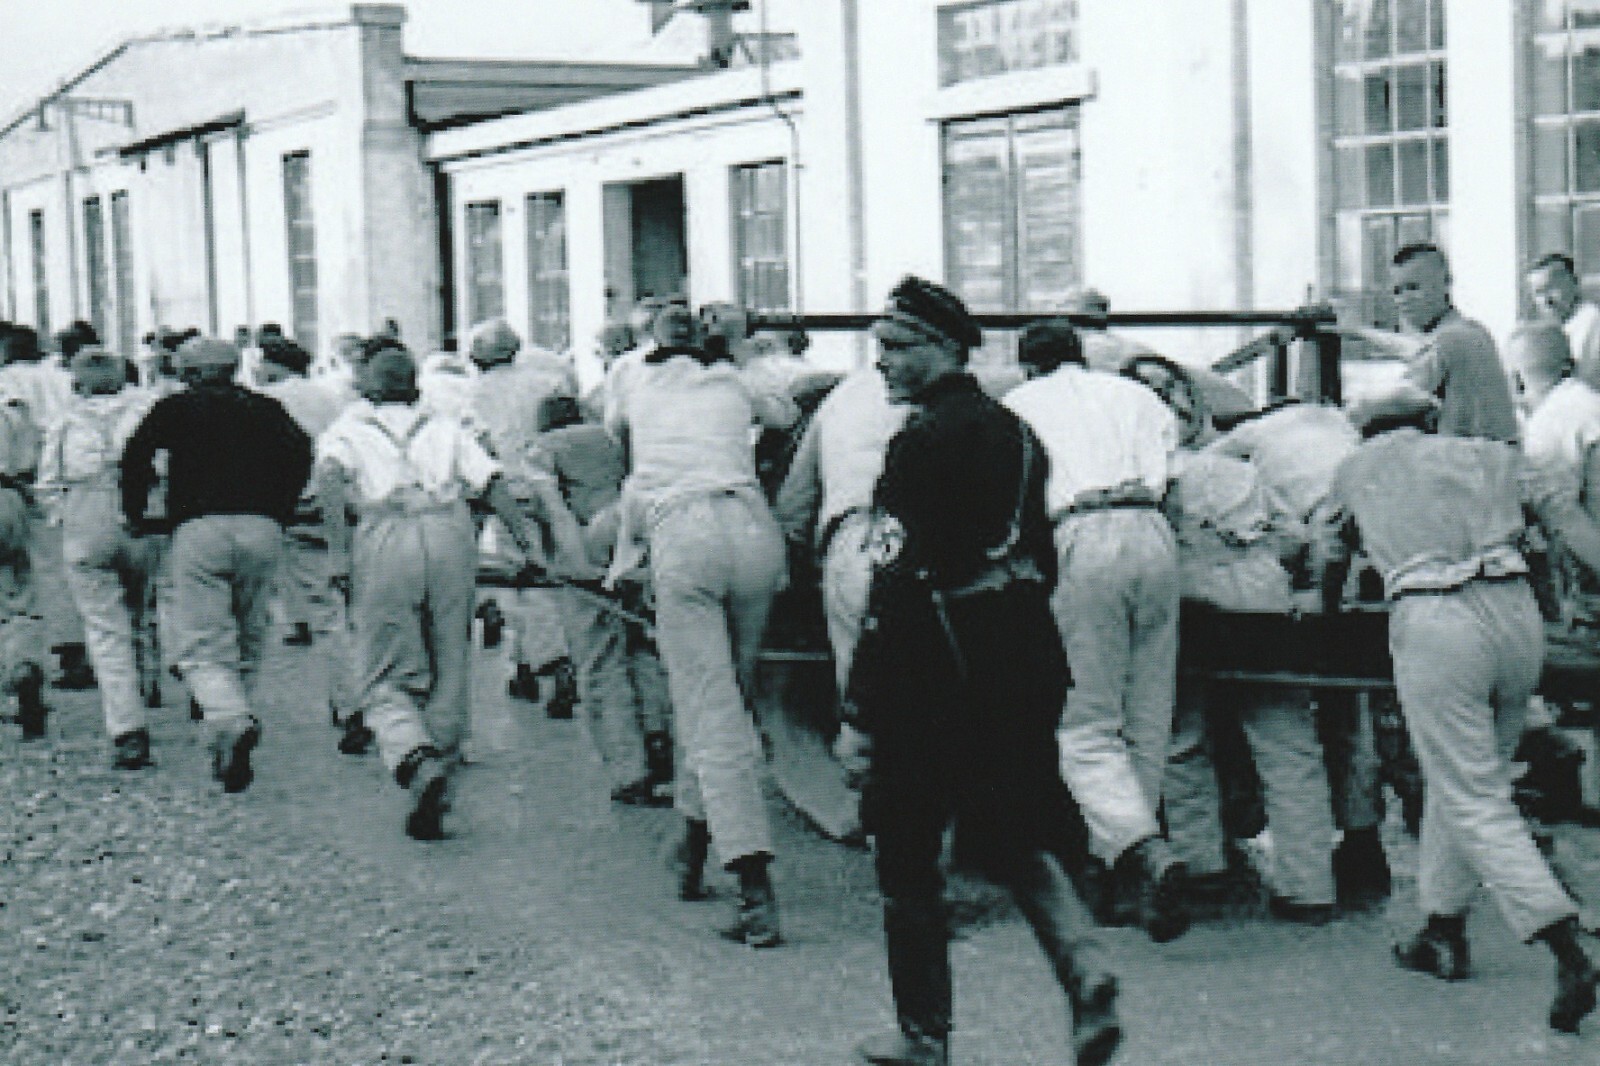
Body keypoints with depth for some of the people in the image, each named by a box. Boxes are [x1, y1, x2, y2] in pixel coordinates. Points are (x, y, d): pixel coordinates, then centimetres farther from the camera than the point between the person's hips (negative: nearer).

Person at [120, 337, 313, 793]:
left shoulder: (174, 409, 13)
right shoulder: (265, 408, 19)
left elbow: (136, 456, 1)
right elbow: (300, 453, 6)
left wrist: (135, 516, 12)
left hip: (198, 529, -3)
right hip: (261, 529, 3)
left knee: (200, 646, -4)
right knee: (247, 641, 14)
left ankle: (233, 722, -31)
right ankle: (227, 750, 15)